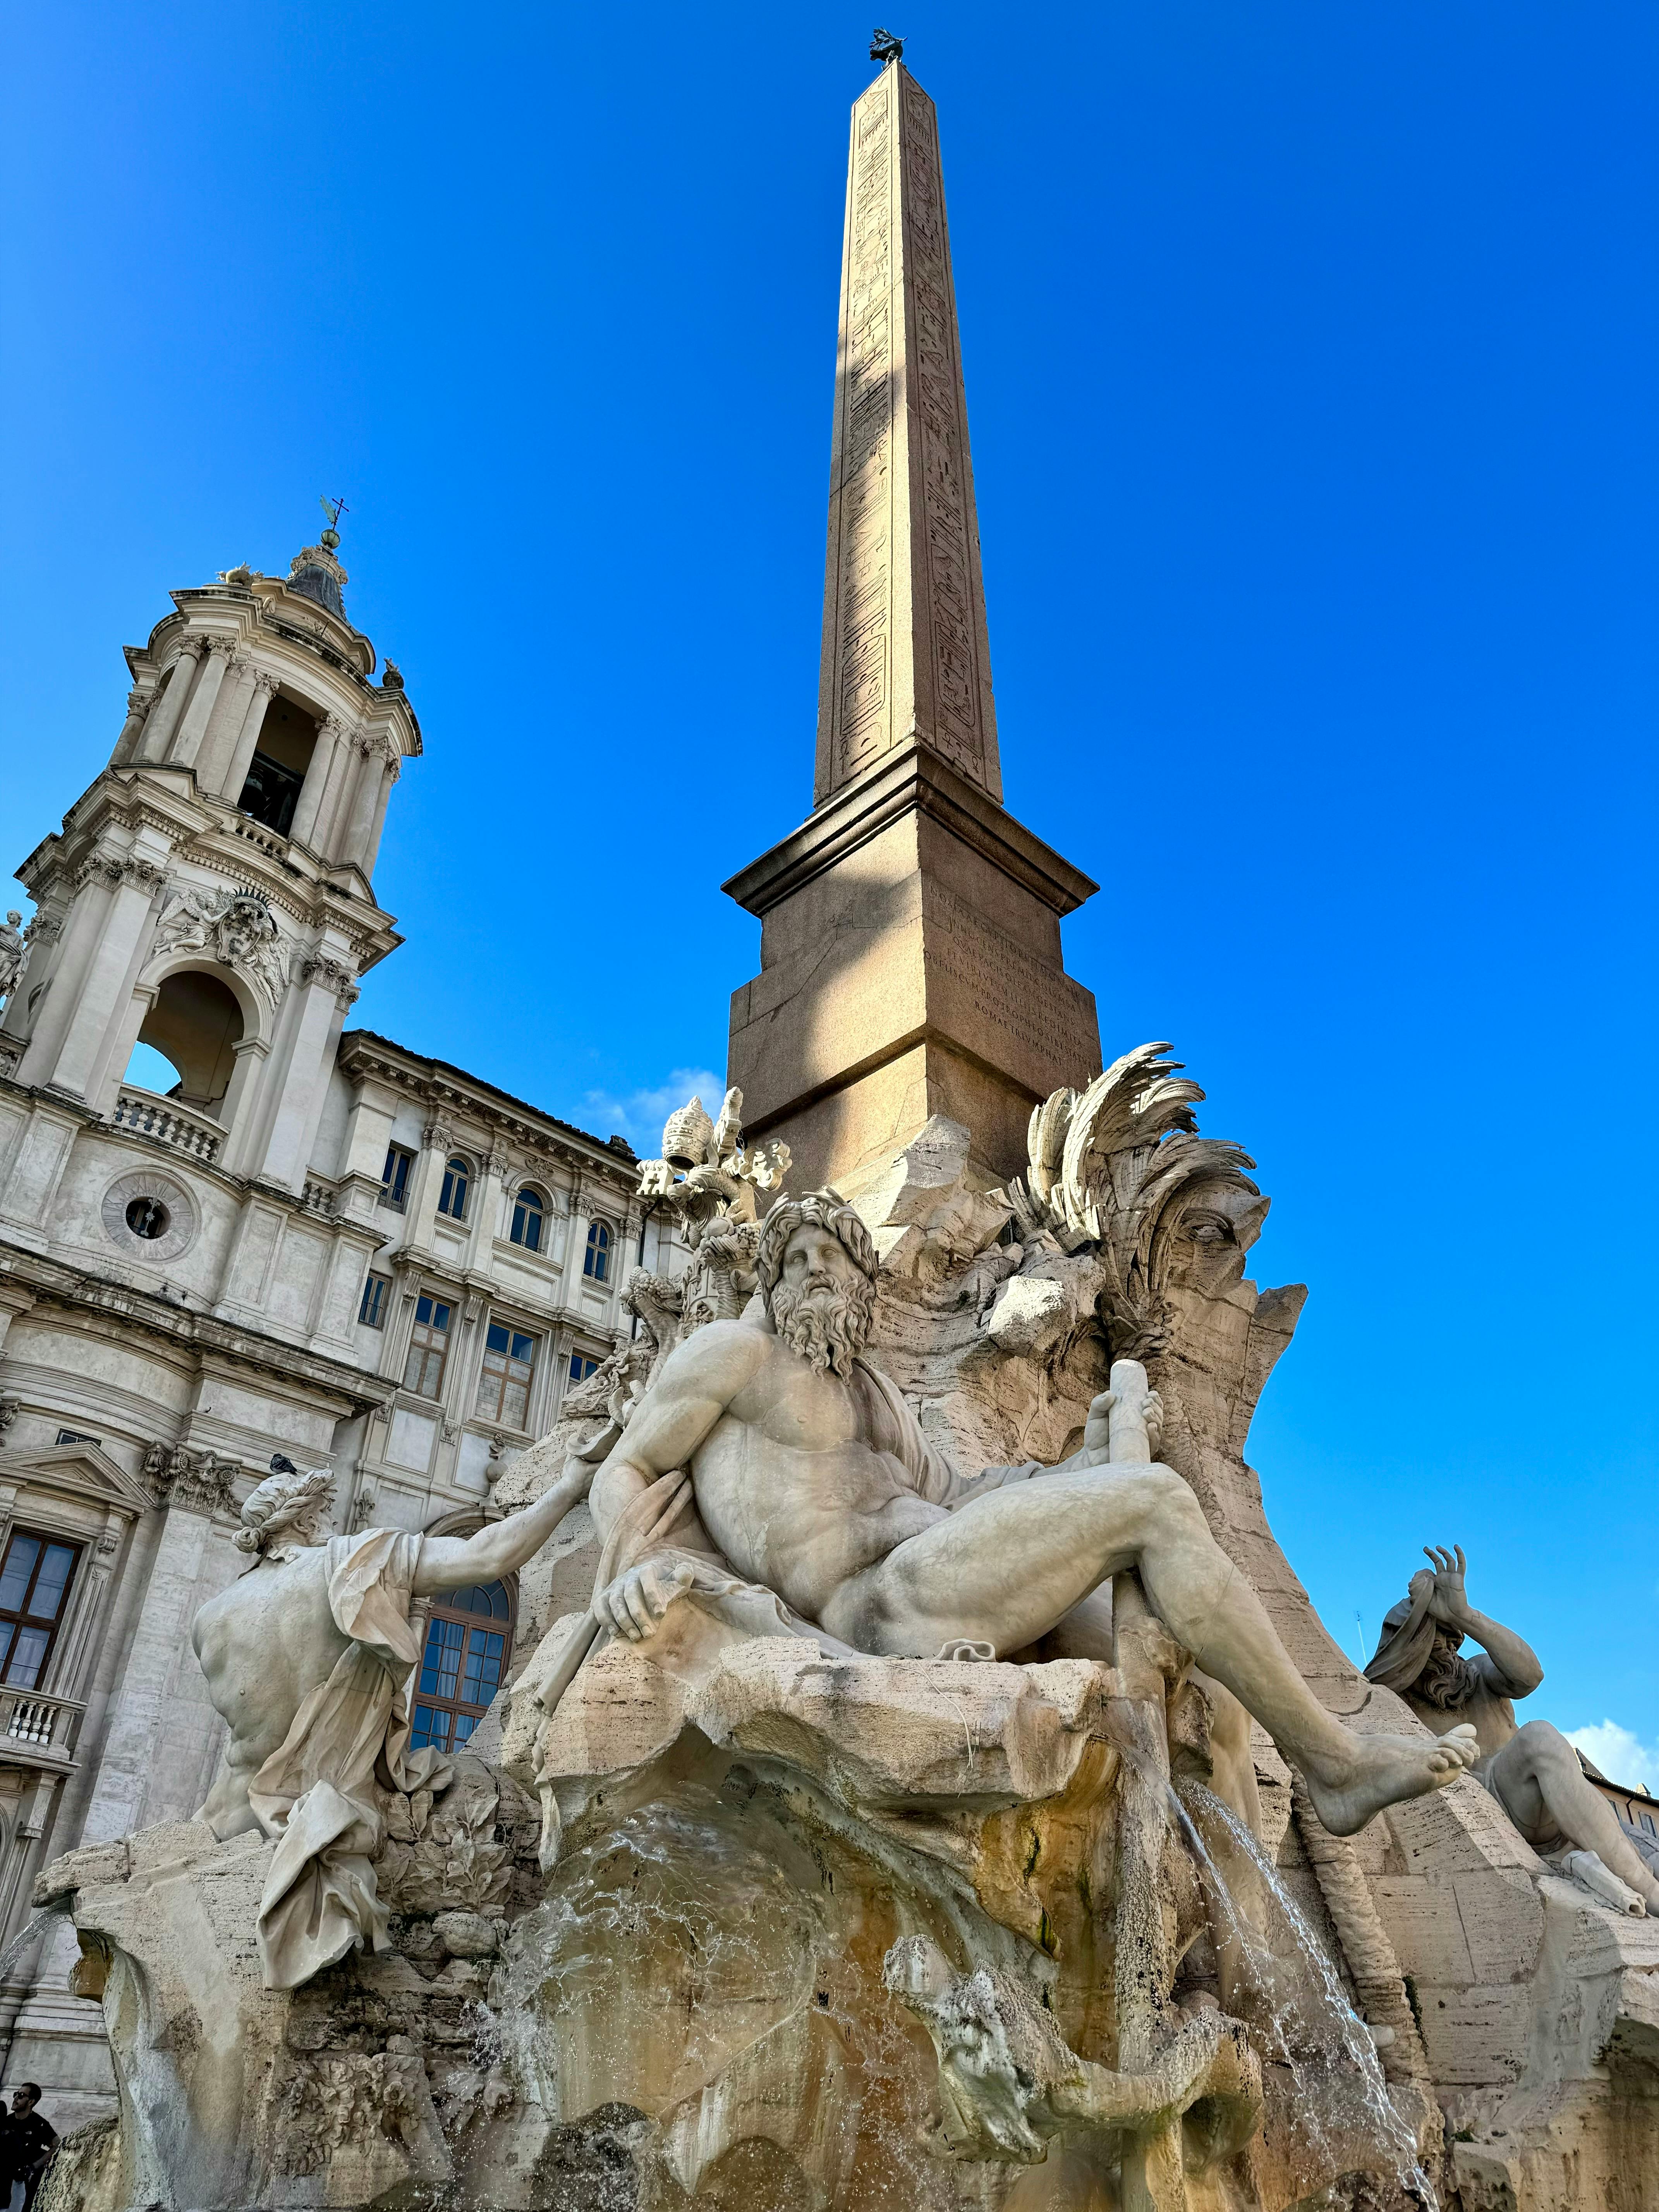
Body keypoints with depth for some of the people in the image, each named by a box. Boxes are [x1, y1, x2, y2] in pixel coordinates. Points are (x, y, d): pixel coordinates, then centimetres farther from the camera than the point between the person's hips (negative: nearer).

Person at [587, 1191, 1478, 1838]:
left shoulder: (872, 1391, 27)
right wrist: (635, 1566, -20)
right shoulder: (734, 1350, 4)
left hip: (934, 1580, 9)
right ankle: (1337, 1759, -4)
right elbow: (624, 1474, 2)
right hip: (891, 1601, -9)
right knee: (1154, 1502, -16)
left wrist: (1083, 1460, 8)